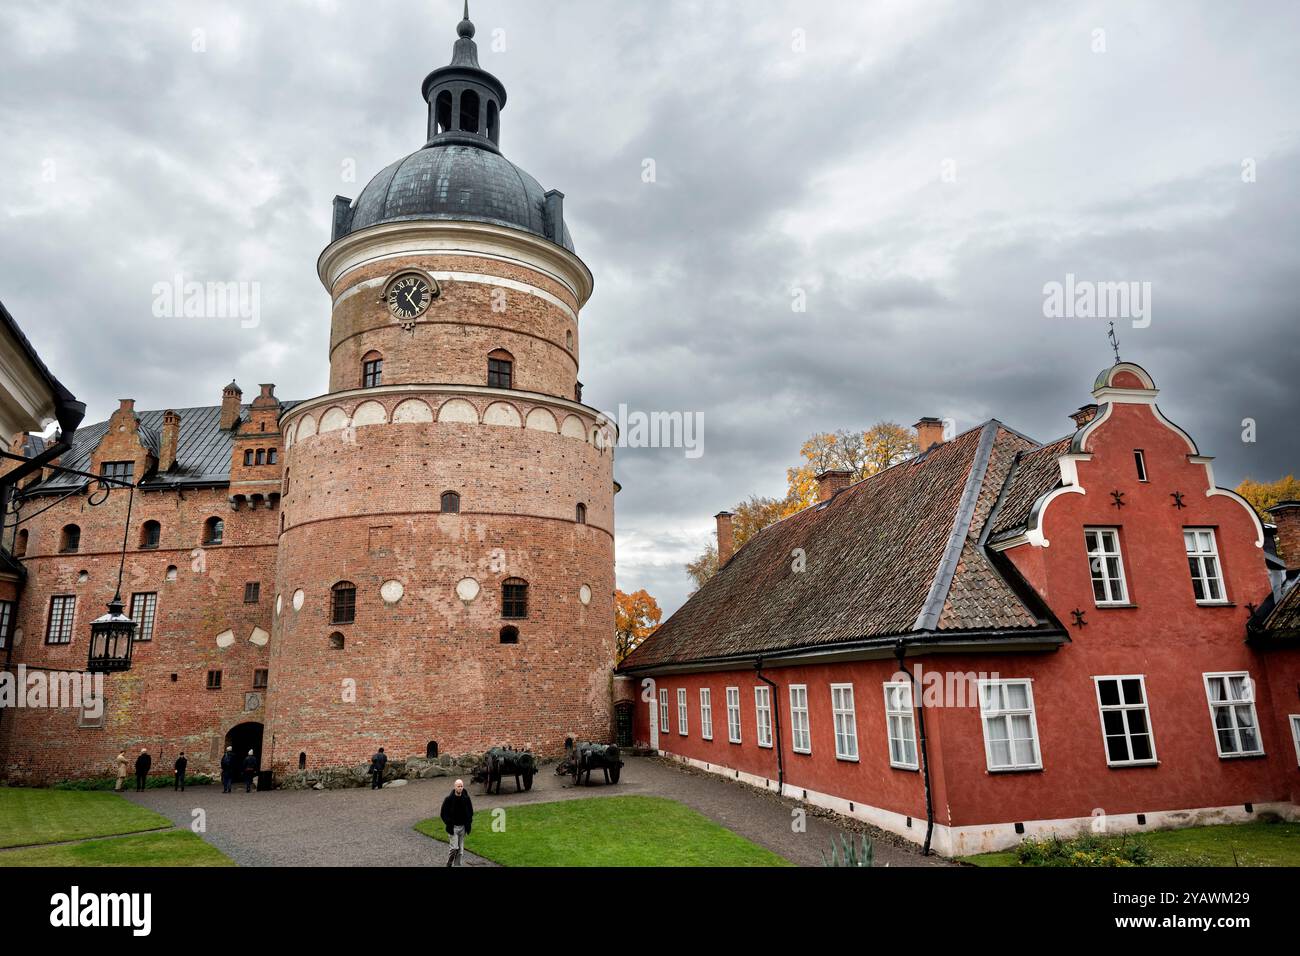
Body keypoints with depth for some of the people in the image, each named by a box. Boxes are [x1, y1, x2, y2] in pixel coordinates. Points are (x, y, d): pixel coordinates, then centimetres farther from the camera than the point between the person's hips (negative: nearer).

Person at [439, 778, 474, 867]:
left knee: (460, 849, 8)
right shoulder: (449, 799, -11)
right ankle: (449, 864, 9)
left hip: (462, 827, 4)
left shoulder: (466, 798, 0)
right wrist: (448, 824, -11)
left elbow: (470, 812, 13)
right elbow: (443, 813, -4)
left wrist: (469, 823, 2)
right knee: (454, 847, -9)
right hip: (453, 828, -4)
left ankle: (457, 864, 19)